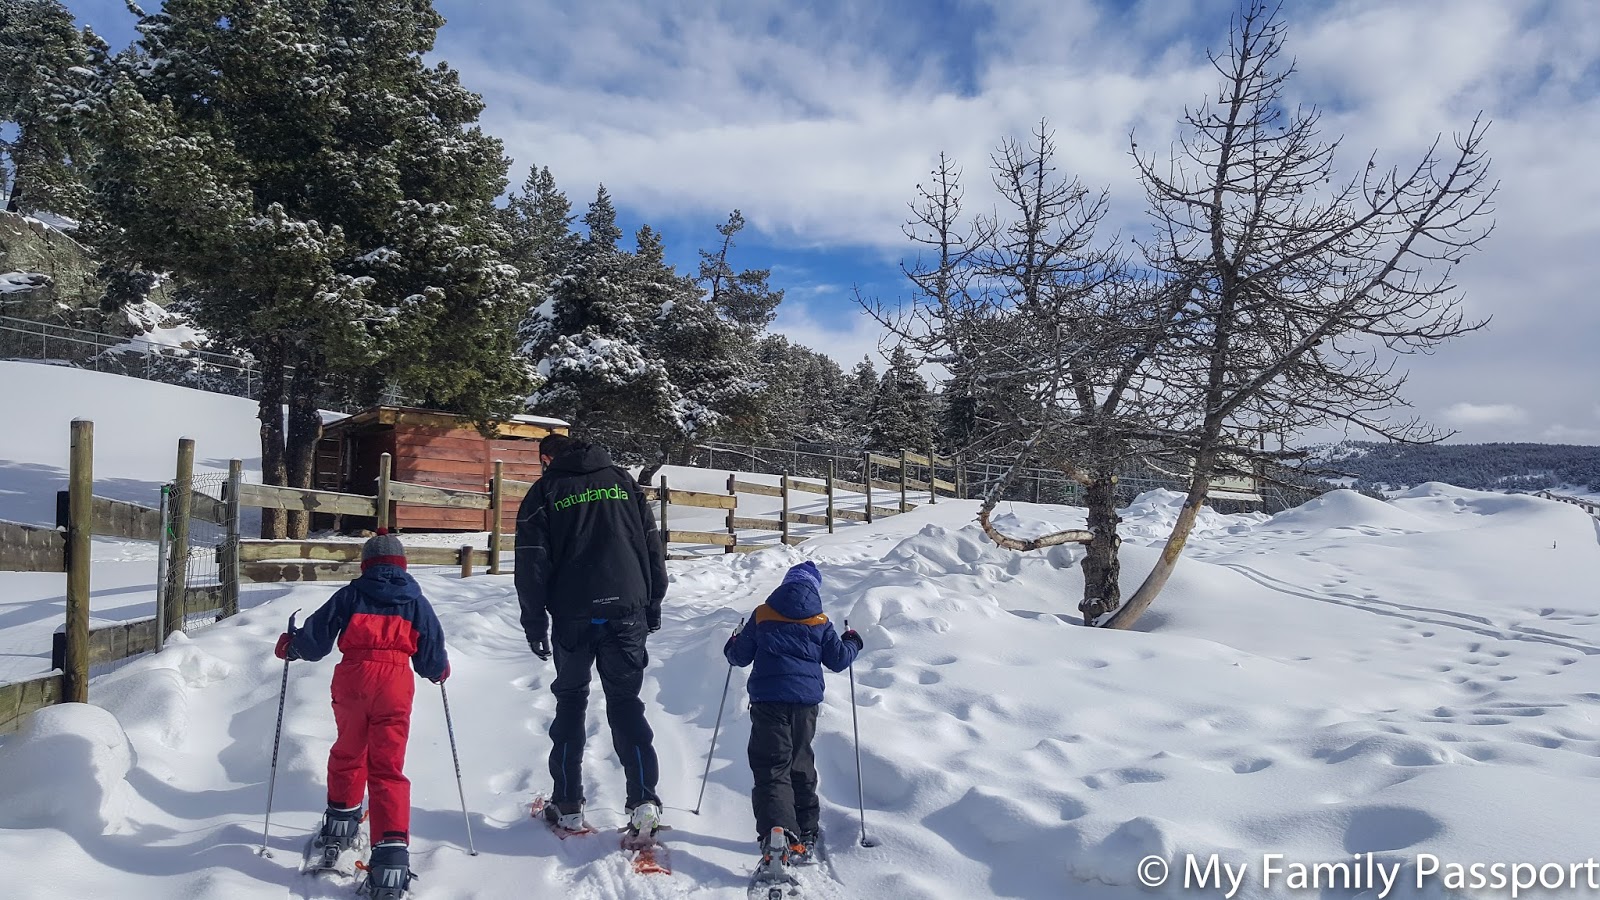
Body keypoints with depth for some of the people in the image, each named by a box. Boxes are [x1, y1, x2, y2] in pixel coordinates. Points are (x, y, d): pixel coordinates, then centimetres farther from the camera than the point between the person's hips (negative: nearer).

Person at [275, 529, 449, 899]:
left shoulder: (350, 595, 9)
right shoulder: (416, 601, 10)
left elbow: (315, 640, 8)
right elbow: (432, 658, 12)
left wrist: (290, 645, 29)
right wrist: (440, 670, 34)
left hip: (351, 681, 1)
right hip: (394, 685, -1)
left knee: (347, 753, 26)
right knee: (388, 769, 1)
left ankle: (341, 823, 41)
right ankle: (391, 851, -11)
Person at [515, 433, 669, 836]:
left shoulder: (544, 491, 5)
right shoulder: (623, 481, 11)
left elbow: (532, 564, 0)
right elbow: (653, 544, 10)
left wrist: (534, 622, 6)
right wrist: (653, 603, 16)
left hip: (572, 615, -1)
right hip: (627, 610, 2)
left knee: (570, 701, 14)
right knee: (625, 701, 8)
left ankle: (568, 806, 17)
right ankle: (644, 799, -6)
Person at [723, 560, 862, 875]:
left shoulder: (761, 616, 5)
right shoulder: (819, 623, 7)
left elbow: (740, 656, 8)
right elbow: (839, 659, 11)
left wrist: (732, 645, 31)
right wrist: (852, 643, 31)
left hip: (767, 699, -2)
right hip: (806, 701, 2)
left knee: (772, 768, -6)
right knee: (801, 766, 19)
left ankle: (776, 831, -27)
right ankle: (805, 832, 25)